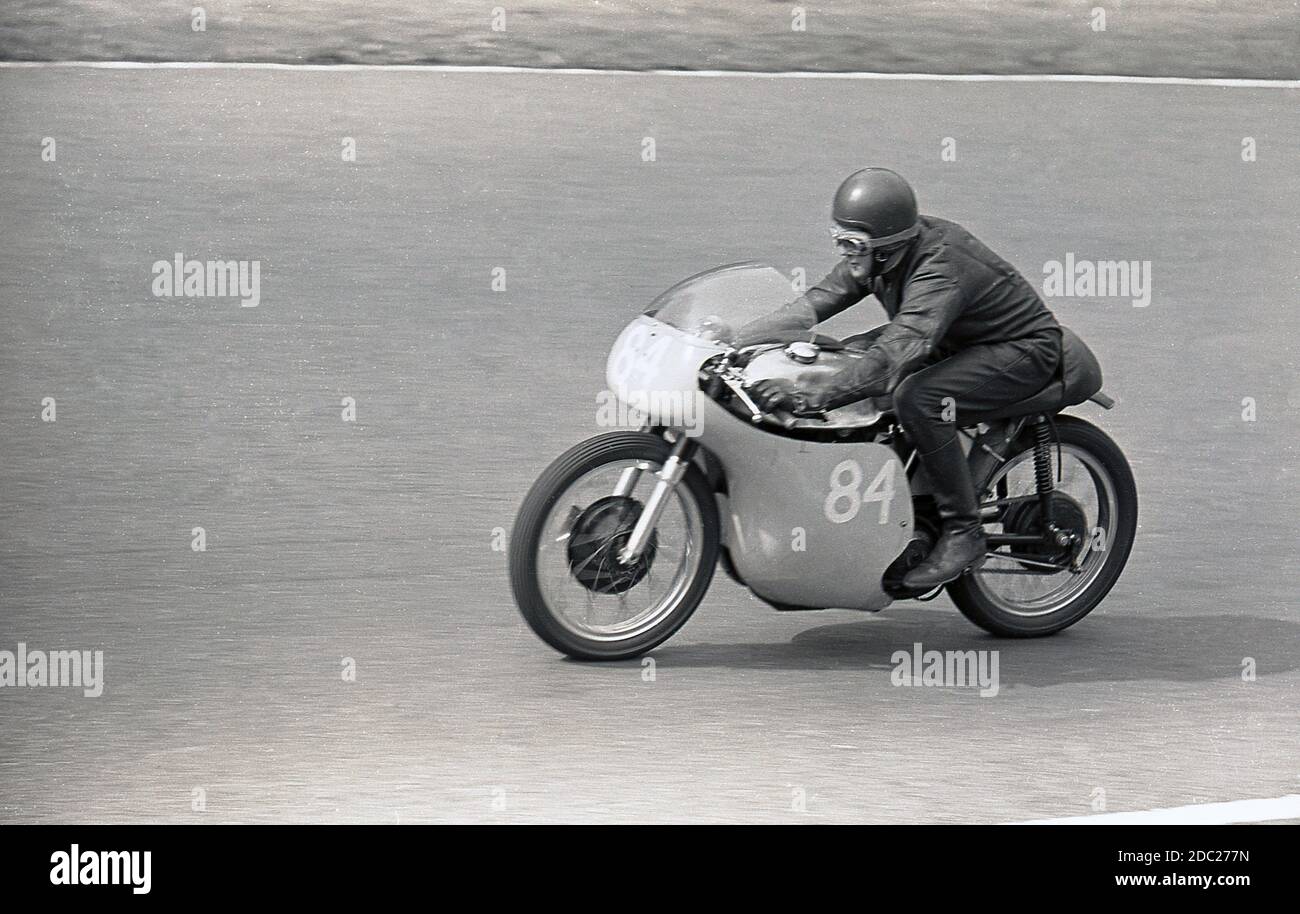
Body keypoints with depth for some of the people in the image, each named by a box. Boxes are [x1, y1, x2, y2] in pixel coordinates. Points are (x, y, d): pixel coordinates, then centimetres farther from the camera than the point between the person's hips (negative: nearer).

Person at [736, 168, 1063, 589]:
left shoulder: (941, 268, -34)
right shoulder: (879, 253, -7)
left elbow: (896, 353, -46)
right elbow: (818, 302, -7)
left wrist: (812, 399, -55)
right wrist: (730, 341, -17)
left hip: (1023, 349, -10)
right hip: (961, 341, 10)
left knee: (915, 397, -33)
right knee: (849, 358, 4)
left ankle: (964, 534, -22)